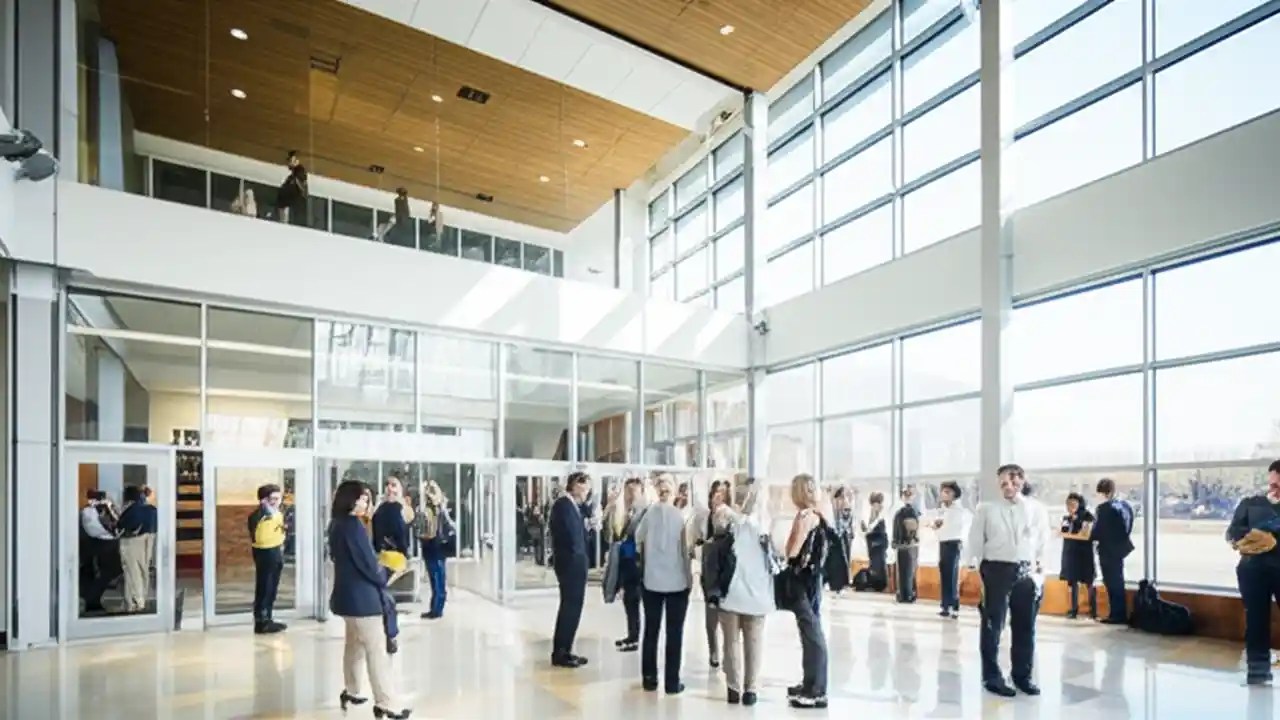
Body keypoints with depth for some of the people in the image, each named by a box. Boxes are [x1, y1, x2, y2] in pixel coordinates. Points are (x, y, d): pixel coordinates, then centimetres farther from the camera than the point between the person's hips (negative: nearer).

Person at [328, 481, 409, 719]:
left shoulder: (336, 524, 7)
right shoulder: (353, 525, -21)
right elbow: (367, 563, -20)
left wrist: (377, 566, 5)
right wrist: (383, 581, 0)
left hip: (347, 594, 10)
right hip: (362, 596, -9)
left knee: (353, 644, 22)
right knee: (376, 650, -5)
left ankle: (351, 692, 33)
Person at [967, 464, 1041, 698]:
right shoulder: (987, 509, -3)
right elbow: (975, 541, -1)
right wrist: (977, 570, -4)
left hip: (1026, 571, 3)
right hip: (997, 570, -3)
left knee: (1026, 626, 13)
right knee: (992, 625, 5)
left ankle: (1022, 675, 31)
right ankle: (992, 676, 19)